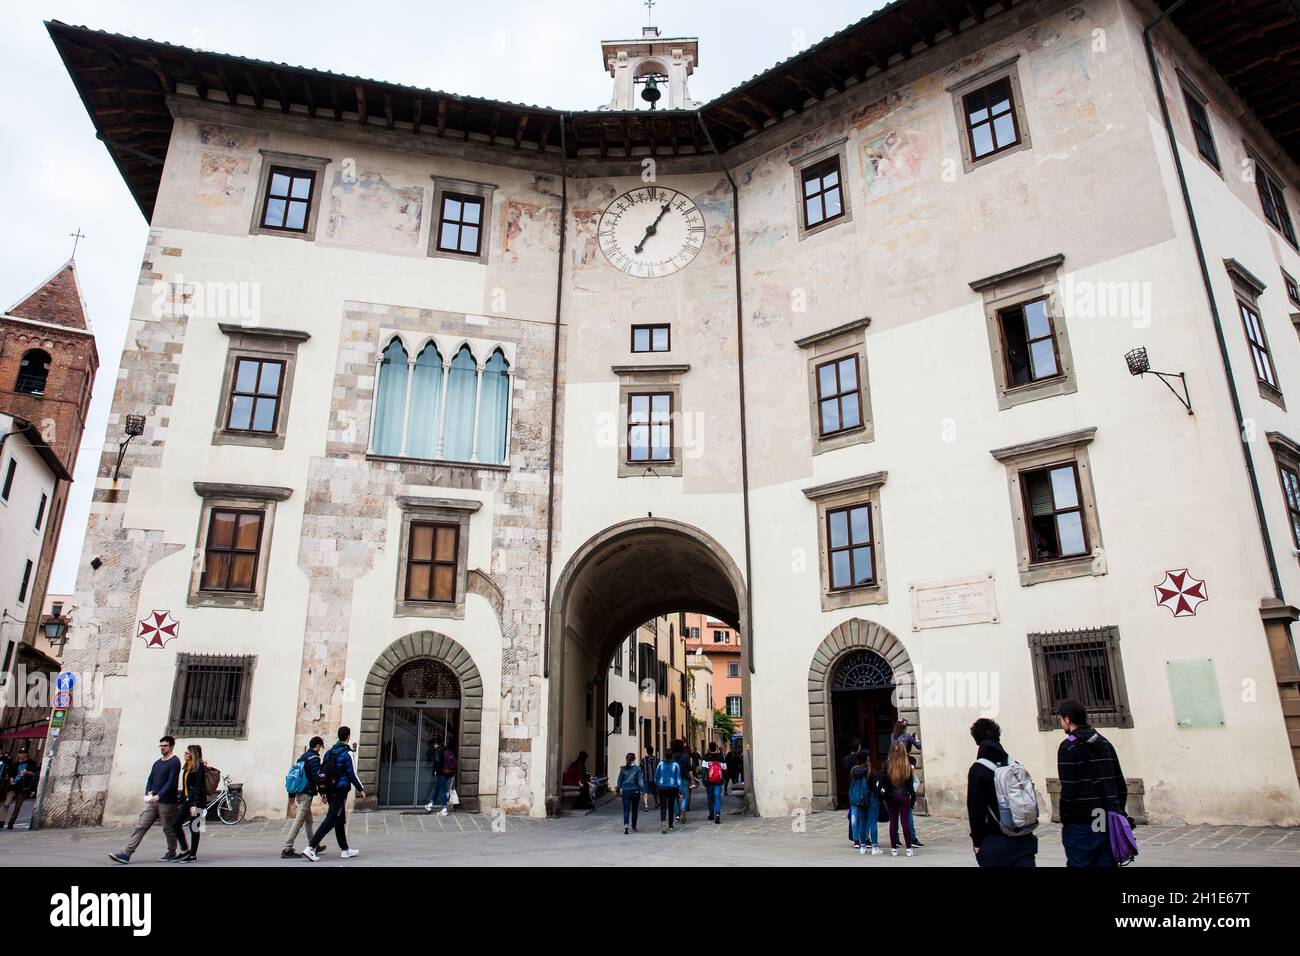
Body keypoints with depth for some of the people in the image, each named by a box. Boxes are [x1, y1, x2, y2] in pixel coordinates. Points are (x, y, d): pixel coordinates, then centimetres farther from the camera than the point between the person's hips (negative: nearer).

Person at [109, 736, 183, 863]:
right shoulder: (157, 763, 15)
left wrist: (159, 796, -23)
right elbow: (150, 779, 13)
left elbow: (171, 783, -17)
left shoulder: (174, 762, -9)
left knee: (168, 829, 3)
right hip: (153, 801, 7)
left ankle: (171, 853, 17)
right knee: (140, 827, 0)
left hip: (167, 802, -7)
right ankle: (127, 854, -1)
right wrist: (149, 792, -5)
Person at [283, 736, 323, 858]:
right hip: (307, 793, -9)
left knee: (309, 821, 17)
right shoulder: (314, 758, -11)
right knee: (299, 822, -6)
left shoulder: (303, 757, 15)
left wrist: (294, 796, 22)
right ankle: (287, 849, -6)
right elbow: (316, 776, -19)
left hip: (299, 792, 9)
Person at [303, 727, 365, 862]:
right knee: (331, 820, -6)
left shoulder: (330, 752, 11)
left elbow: (322, 771, 13)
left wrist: (324, 792, 20)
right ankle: (311, 847, -14)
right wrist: (361, 790, -2)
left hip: (329, 791, 8)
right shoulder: (347, 753, -11)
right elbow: (352, 774, -11)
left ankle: (345, 850, 22)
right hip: (340, 791, -8)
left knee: (340, 820, 15)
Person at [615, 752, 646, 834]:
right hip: (635, 791, -1)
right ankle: (633, 827, 23)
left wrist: (618, 789, 16)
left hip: (625, 791, 1)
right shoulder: (637, 768, -7)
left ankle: (626, 825, -22)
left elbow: (620, 780, 6)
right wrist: (643, 790, -7)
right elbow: (640, 781, -10)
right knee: (634, 810, 14)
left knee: (626, 809, 0)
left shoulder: (623, 768, 0)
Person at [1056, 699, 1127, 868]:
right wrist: (1117, 813, 19)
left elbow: (1068, 791, -14)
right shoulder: (1104, 743, 11)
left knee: (1079, 863, 2)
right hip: (1109, 822, 6)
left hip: (1081, 824, -6)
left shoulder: (1069, 747, -9)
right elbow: (1121, 786, 13)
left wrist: (1064, 820, -3)